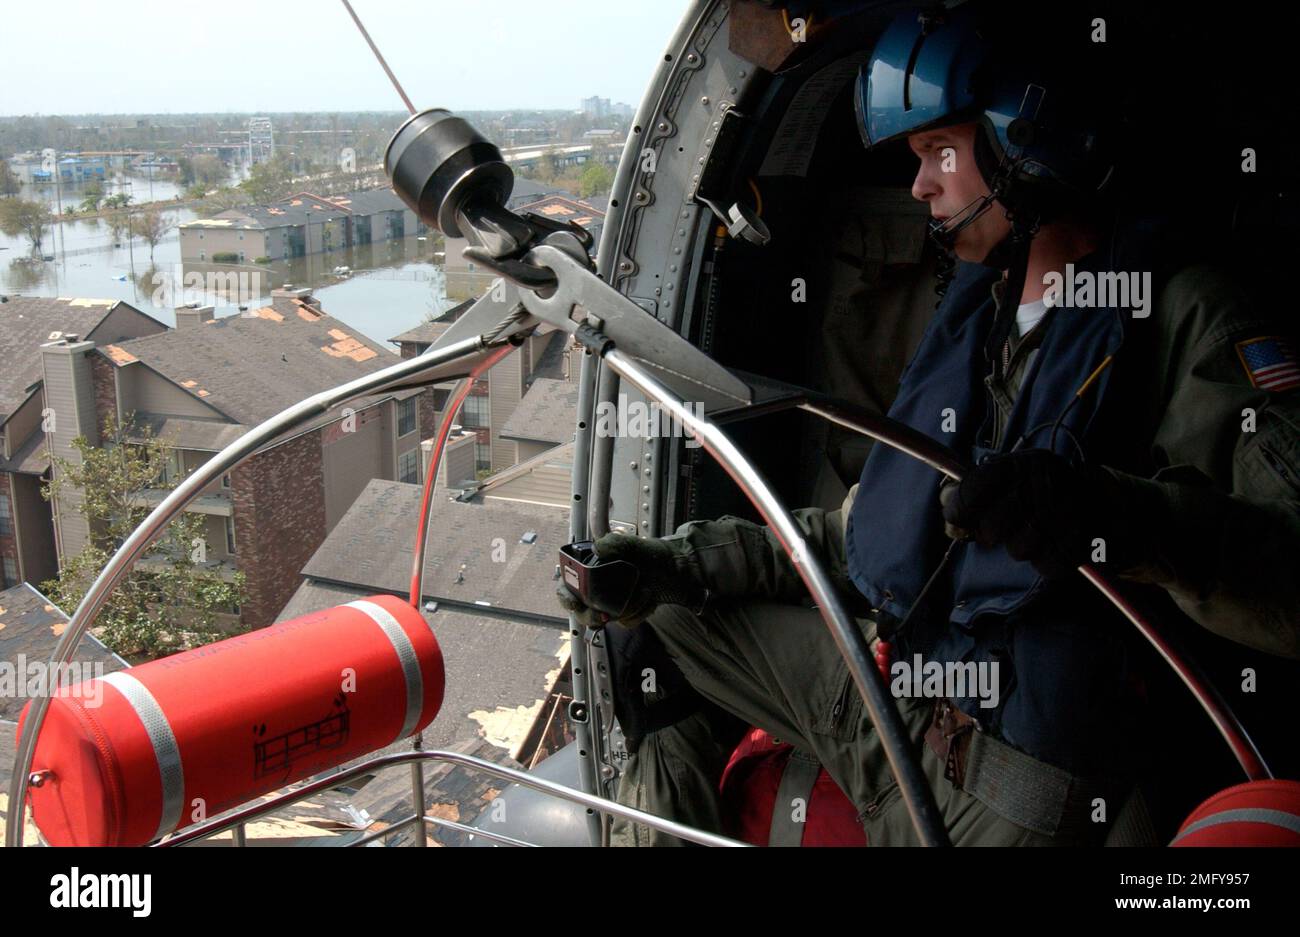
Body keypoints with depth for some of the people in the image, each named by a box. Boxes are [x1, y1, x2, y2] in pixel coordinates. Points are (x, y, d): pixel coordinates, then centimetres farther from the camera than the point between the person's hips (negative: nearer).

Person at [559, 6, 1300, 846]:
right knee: (656, 615, 12)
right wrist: (673, 565, 6)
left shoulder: (1185, 319, -11)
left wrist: (1127, 521, -43)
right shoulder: (972, 318, 13)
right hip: (884, 684, 7)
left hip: (1009, 782, -7)